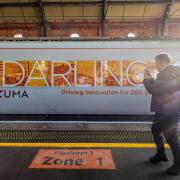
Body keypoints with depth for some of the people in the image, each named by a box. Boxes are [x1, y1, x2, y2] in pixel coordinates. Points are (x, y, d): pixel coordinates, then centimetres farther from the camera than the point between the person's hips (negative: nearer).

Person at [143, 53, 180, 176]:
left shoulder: (167, 74, -22)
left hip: (169, 112, -11)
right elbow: (159, 87, 21)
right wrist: (150, 78, 11)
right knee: (155, 130, 22)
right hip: (164, 110, 11)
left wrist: (146, 80, -7)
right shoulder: (170, 73, 11)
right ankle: (161, 154, 37)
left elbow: (154, 90, -23)